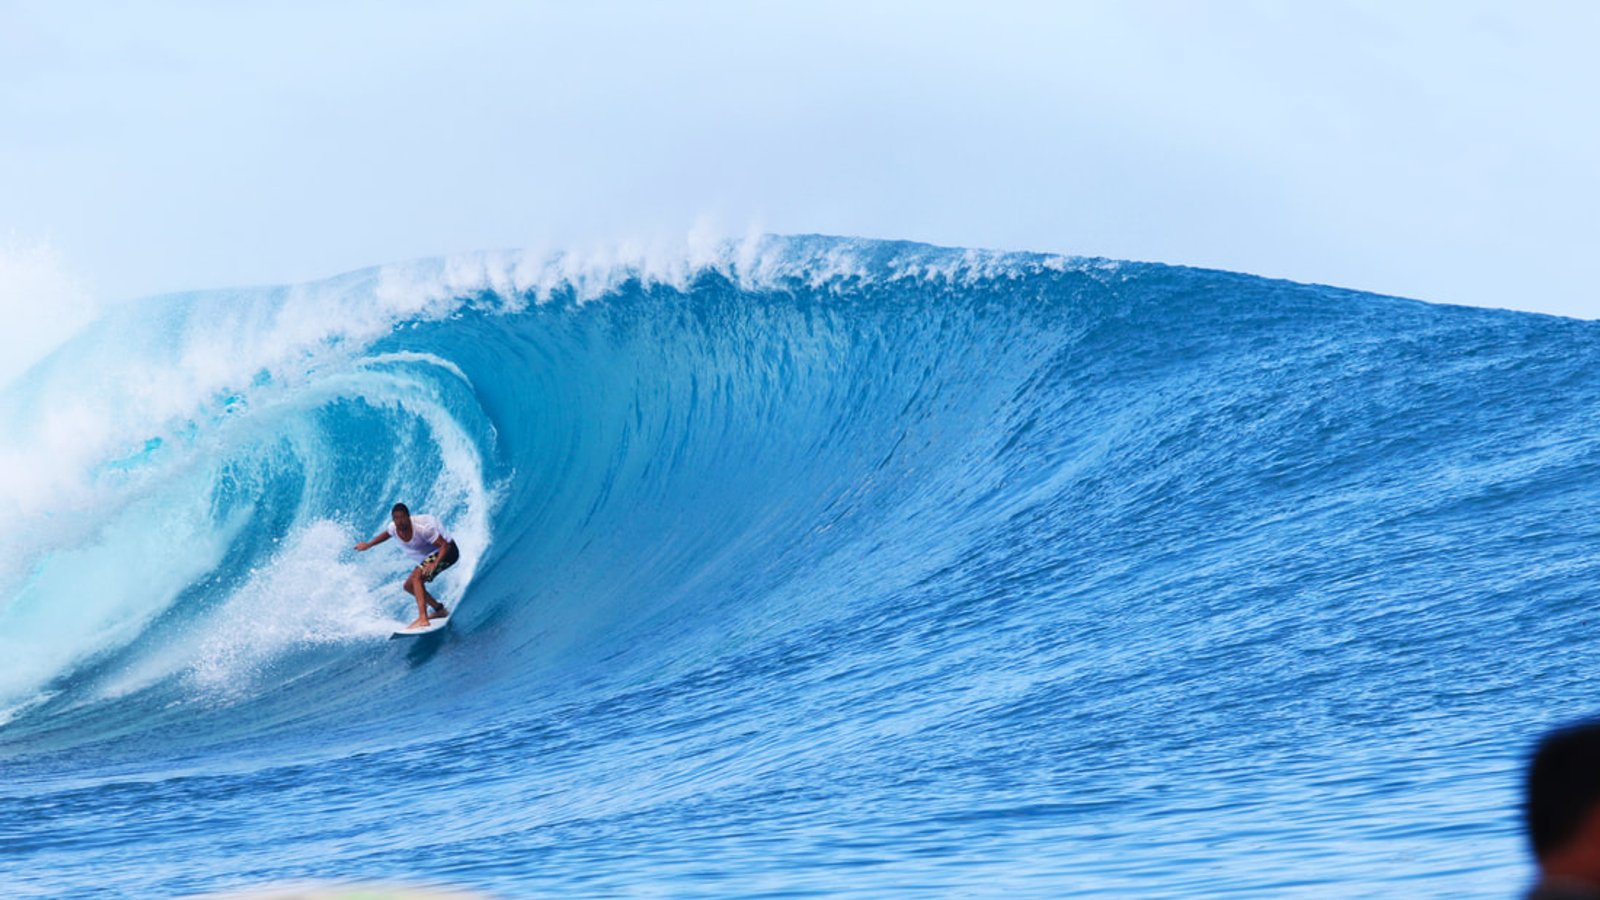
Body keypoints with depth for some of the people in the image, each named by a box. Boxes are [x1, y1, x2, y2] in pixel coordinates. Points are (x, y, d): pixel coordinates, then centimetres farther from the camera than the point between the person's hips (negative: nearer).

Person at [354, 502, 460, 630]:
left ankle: (422, 619, -36)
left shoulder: (422, 528, -34)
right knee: (409, 586, 13)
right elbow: (386, 534, 16)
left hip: (446, 551, -9)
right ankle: (440, 610, 27)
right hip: (429, 556, 9)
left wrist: (435, 564, -46)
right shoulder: (393, 528, -12)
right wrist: (369, 545, 26)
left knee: (416, 577, -28)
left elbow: (444, 545, -31)